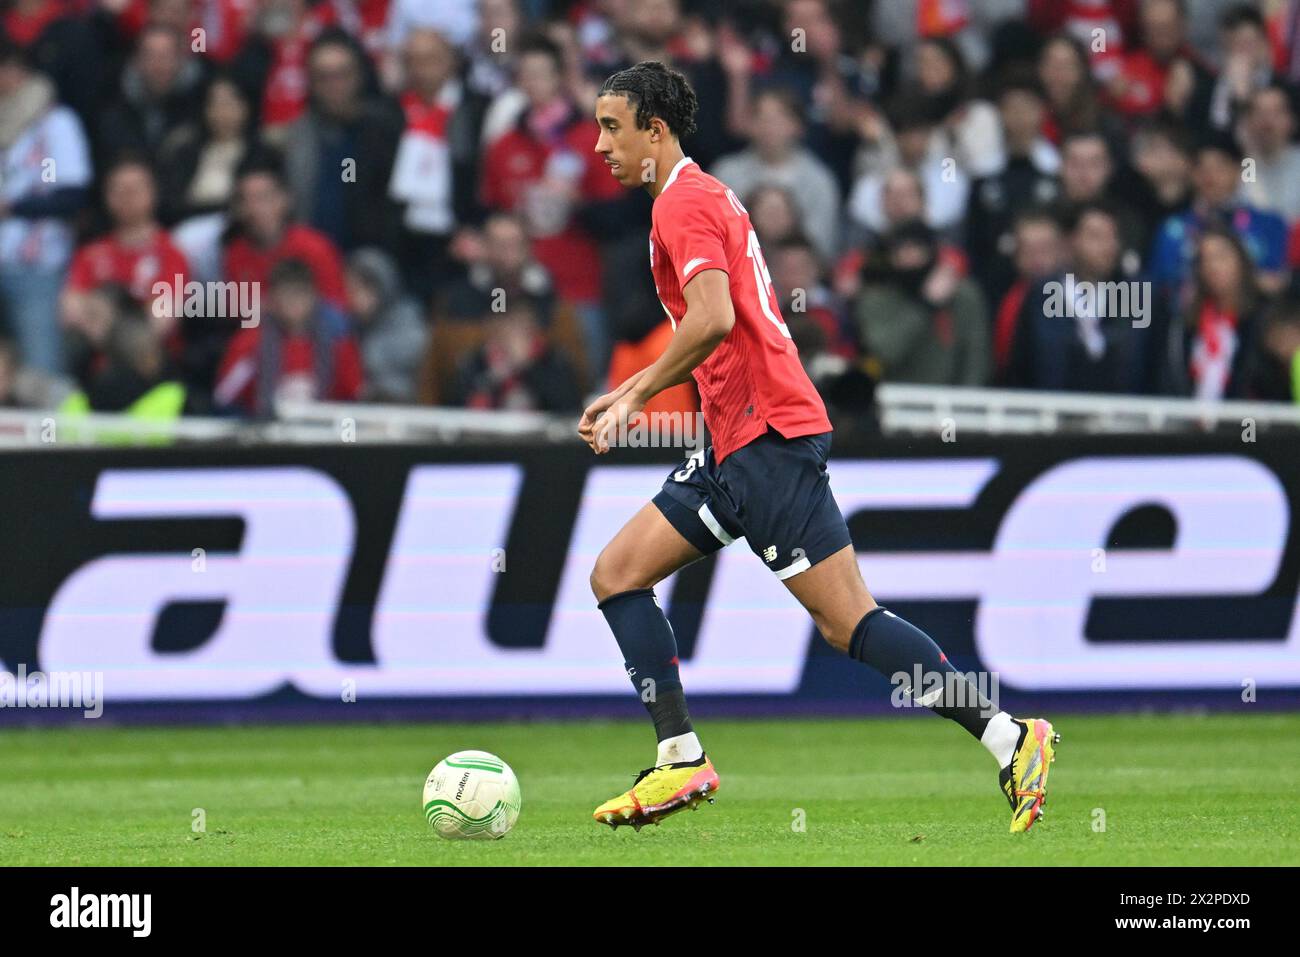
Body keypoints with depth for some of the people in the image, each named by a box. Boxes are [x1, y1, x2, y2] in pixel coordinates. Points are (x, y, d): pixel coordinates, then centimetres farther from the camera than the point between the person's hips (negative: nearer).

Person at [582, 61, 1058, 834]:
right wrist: (630, 394, 24)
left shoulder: (685, 201, -9)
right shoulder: (700, 197, 22)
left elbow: (713, 319, -24)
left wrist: (635, 397, -14)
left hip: (769, 436, -11)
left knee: (847, 622, -12)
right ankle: (681, 759, 2)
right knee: (616, 574, 7)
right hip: (738, 448, 11)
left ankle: (1011, 739, -12)